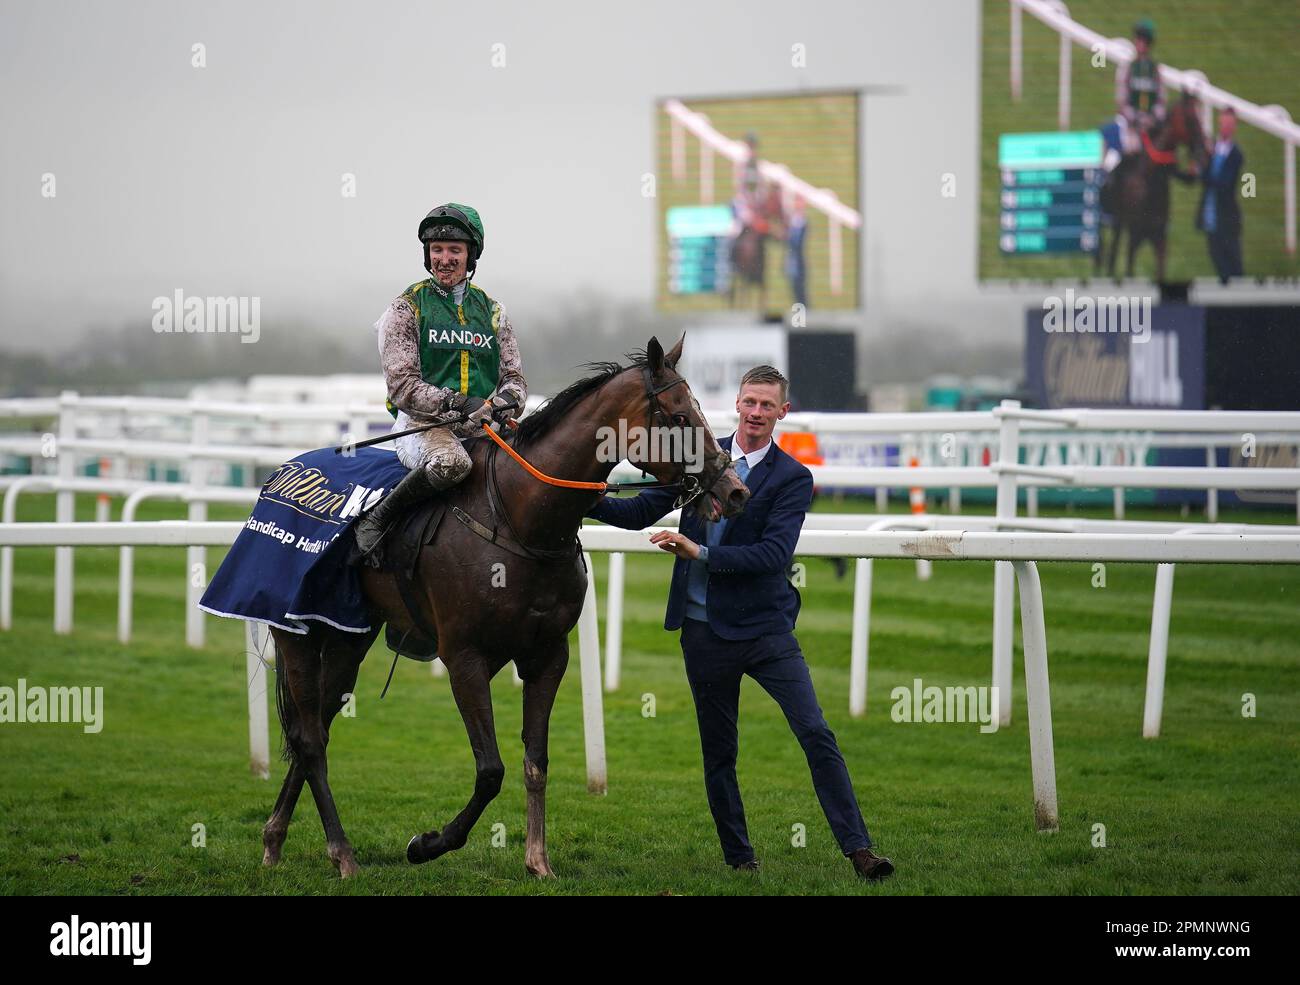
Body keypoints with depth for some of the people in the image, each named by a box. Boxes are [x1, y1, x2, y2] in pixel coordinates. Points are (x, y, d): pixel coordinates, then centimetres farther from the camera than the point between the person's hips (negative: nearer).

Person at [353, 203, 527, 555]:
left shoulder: (491, 311, 19)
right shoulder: (407, 308, 5)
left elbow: (514, 377, 15)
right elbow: (402, 385, -5)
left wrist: (505, 401, -11)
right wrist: (457, 404, -21)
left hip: (482, 428, 4)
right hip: (422, 423, -4)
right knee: (451, 461, -39)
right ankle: (376, 518, -21)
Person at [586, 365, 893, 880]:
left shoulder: (793, 479, -4)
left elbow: (773, 554, -17)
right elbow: (641, 512, 10)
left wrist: (700, 553, -25)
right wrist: (592, 502, -8)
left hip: (765, 628, -3)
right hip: (704, 630, 3)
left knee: (816, 735, -11)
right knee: (718, 752, 9)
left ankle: (858, 850, -10)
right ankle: (739, 857, 21)